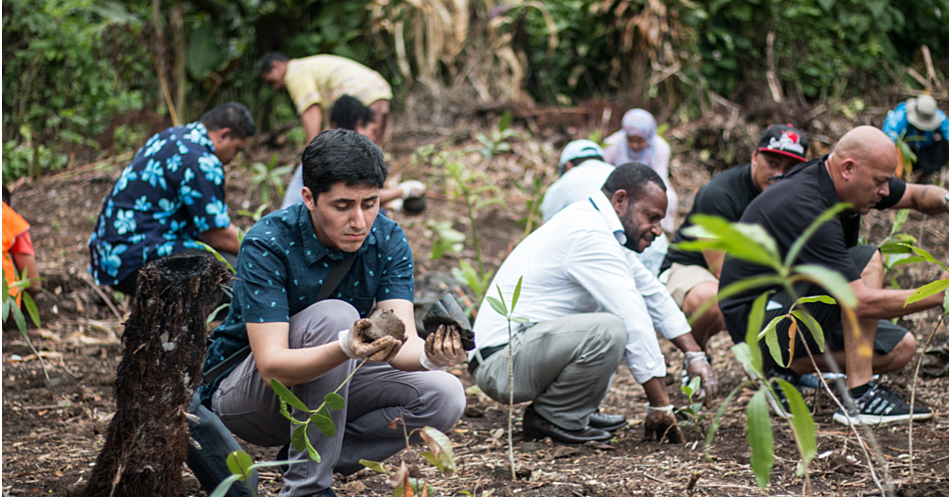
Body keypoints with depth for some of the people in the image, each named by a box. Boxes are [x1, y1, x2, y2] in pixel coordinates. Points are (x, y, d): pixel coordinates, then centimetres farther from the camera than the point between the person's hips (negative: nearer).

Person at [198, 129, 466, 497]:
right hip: (241, 392, -5)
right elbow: (273, 367, -33)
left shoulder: (387, 241, -11)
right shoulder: (267, 245, -25)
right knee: (334, 316, -33)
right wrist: (346, 349, -51)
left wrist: (431, 356, -44)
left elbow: (400, 344, -20)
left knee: (444, 396, -18)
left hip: (327, 389, 5)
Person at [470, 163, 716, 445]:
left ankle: (578, 413, 11)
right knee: (608, 330, -31)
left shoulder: (598, 228, 13)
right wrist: (661, 406, -21)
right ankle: (553, 418, -9)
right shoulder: (588, 235, -19)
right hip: (501, 361, -11)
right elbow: (634, 322, -22)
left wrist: (694, 355, 17)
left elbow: (653, 295, 23)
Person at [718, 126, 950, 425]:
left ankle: (788, 368, 7)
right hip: (757, 319, -10)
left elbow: (917, 196, 15)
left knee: (901, 347, 4)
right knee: (867, 262, -23)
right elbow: (861, 302, -33)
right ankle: (858, 398, -22)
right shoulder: (805, 208, -30)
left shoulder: (839, 178, -2)